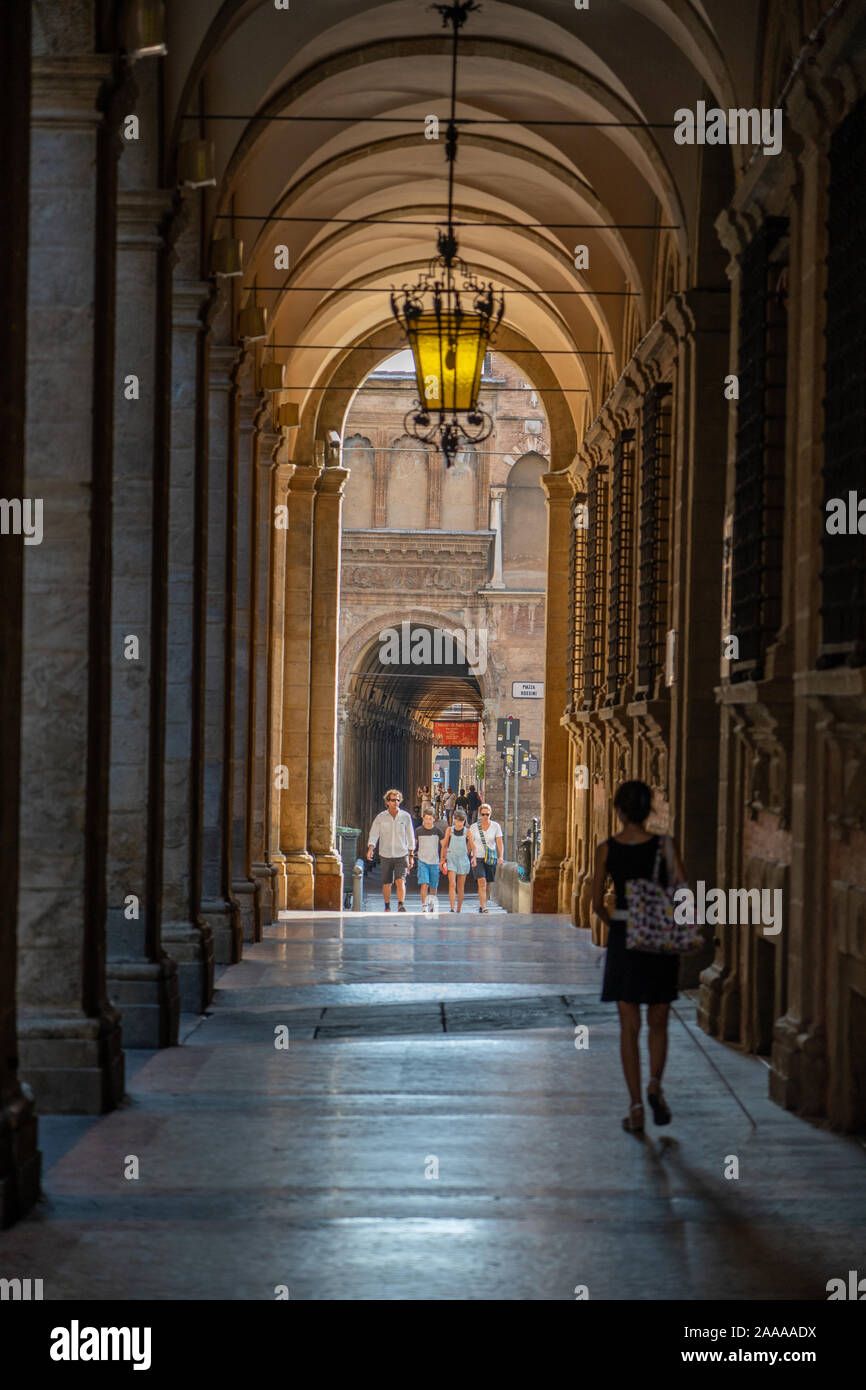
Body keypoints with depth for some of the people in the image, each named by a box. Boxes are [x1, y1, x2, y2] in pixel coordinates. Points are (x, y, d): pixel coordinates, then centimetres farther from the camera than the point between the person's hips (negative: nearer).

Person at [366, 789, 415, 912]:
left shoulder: (405, 816, 2)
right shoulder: (381, 817, 1)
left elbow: (410, 837, 8)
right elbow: (373, 834, 0)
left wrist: (411, 856, 7)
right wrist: (370, 849, -18)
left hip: (402, 855, -1)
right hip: (386, 855, 1)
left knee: (400, 880, -18)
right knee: (386, 883, 8)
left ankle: (401, 905, -27)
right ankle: (387, 907, 23)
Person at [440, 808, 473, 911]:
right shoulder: (449, 830, 6)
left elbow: (469, 847, 12)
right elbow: (444, 845, 10)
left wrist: (472, 858, 9)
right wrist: (443, 859, 7)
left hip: (463, 859, 1)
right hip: (451, 858, -1)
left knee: (460, 887, 5)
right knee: (452, 884, -16)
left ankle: (459, 910, 15)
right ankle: (452, 909, -21)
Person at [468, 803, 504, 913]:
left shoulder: (496, 826, 2)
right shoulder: (473, 827, 2)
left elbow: (499, 843, -3)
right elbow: (470, 844, 5)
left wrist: (500, 856, -16)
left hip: (491, 858, 2)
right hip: (478, 858, -2)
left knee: (487, 884, 7)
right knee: (481, 882, -18)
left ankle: (482, 905, 25)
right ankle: (483, 908, -23)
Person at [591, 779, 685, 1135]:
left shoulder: (606, 849, -3)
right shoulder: (665, 846, -7)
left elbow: (597, 903, 0)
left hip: (623, 938, 1)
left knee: (629, 1026, 6)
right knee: (658, 1023, 16)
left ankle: (636, 1106, 2)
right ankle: (655, 1084, -4)